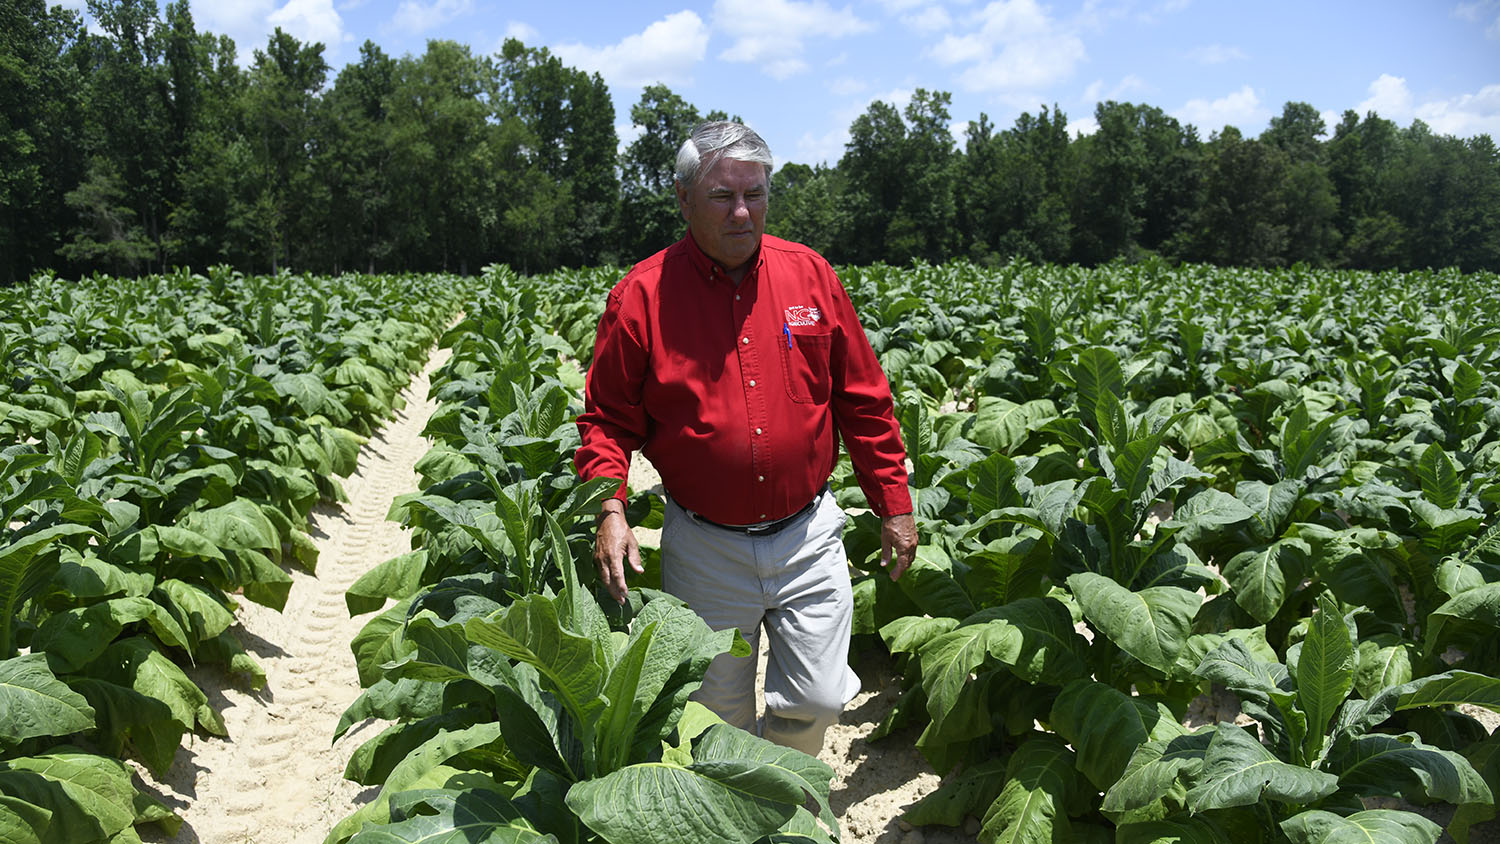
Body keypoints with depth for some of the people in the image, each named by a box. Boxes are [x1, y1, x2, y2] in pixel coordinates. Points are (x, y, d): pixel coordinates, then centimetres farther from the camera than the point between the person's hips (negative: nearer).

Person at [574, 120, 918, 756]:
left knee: (818, 700, 6)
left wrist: (894, 504, 6)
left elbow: (863, 401, 5)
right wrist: (609, 507, -17)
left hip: (808, 538, 1)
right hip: (704, 550, -1)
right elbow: (608, 417, -1)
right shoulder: (642, 296, -7)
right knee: (716, 712, 14)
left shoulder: (809, 274, -1)